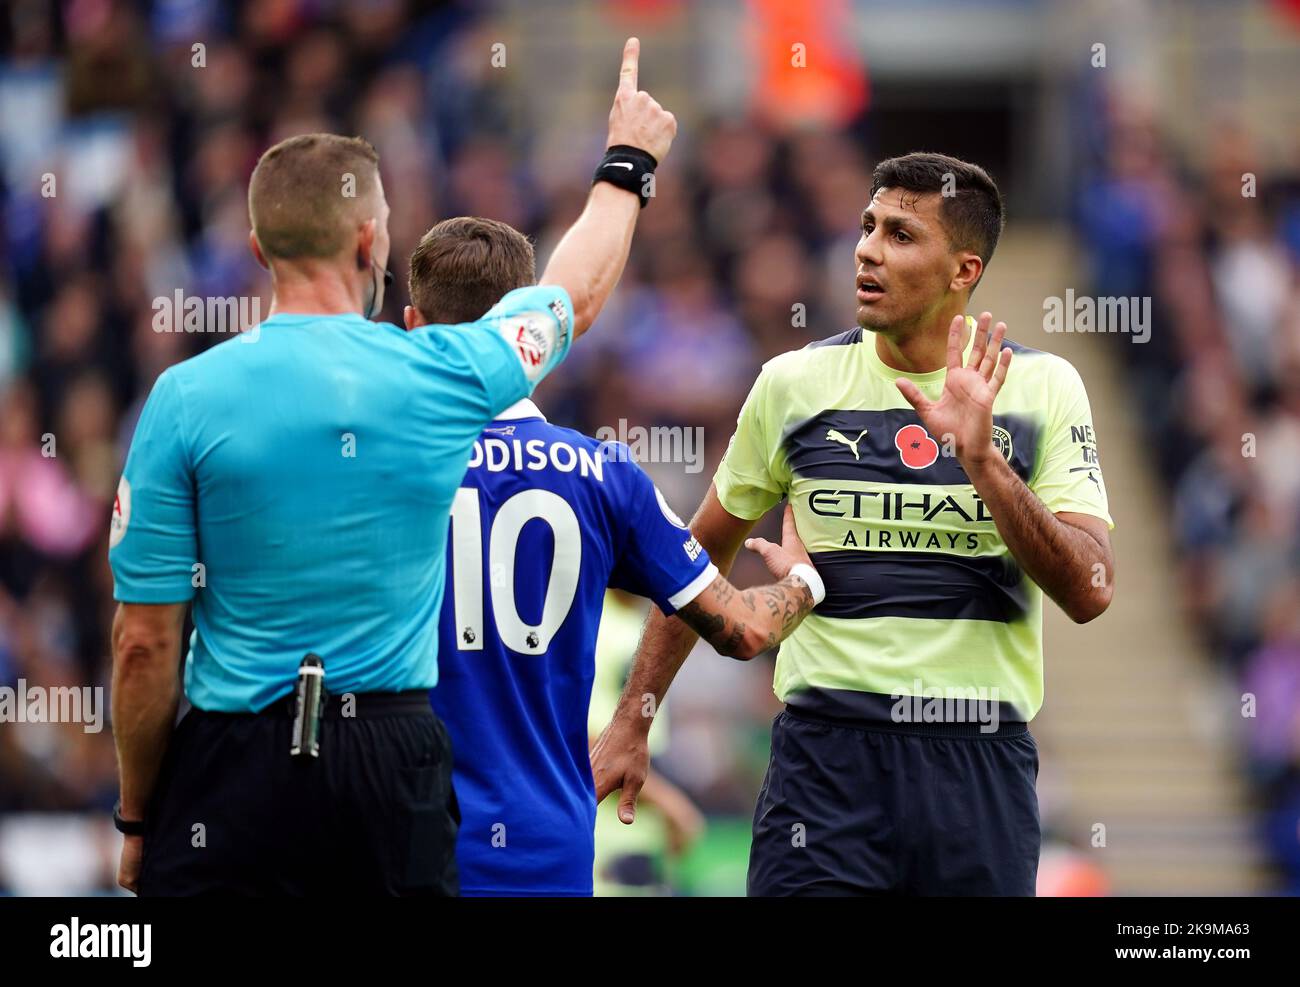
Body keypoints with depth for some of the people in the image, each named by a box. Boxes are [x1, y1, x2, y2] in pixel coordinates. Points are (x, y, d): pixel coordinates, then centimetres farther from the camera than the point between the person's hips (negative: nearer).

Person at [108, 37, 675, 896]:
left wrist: (137, 817, 6)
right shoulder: (441, 374, -1)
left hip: (235, 762, -2)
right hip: (393, 761, 2)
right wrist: (630, 159, 40)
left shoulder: (186, 398, -7)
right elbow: (577, 297, 22)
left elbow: (146, 642, -5)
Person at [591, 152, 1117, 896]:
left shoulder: (1041, 387, 0)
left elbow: (1090, 592, -9)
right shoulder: (796, 383, 3)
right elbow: (701, 559, 15)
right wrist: (631, 723, 14)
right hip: (828, 747, 0)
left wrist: (982, 459, -19)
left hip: (982, 754, 0)